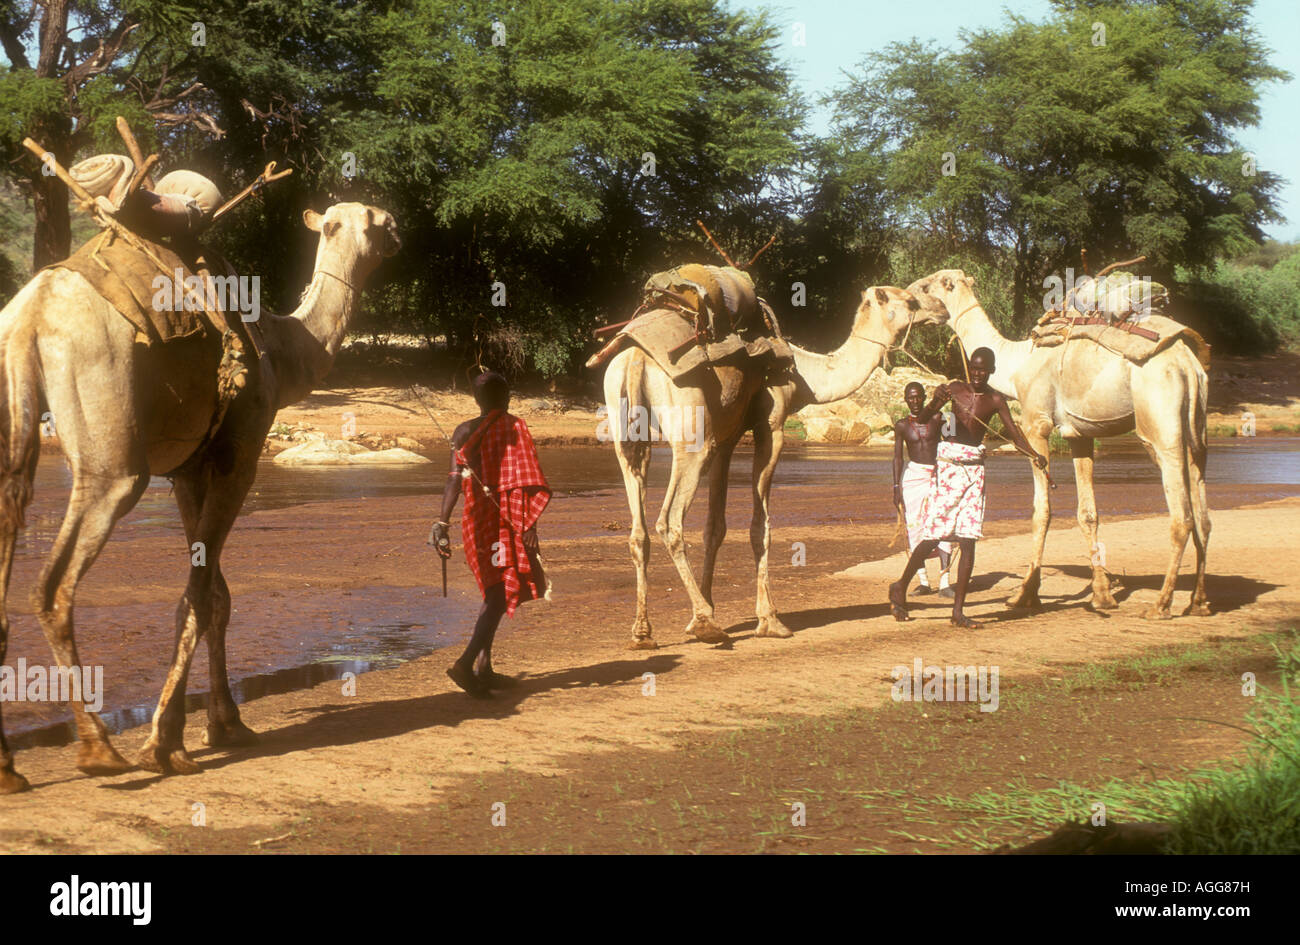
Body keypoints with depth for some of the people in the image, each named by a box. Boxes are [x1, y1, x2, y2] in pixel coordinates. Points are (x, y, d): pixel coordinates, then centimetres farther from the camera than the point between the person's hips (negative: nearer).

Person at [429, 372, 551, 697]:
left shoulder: (464, 431, 6)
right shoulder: (514, 427, -3)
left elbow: (455, 479, -4)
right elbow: (523, 477, -12)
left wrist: (442, 523, -8)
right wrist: (530, 523, -14)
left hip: (475, 519, 5)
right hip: (505, 518, -5)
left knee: (493, 592, 19)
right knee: (503, 593, -8)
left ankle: (484, 668, 21)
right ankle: (466, 663, -24)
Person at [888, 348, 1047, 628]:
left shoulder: (995, 400, 5)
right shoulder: (955, 389, -1)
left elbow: (1015, 434, 3)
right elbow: (922, 420, -3)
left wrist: (1035, 455, -16)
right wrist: (936, 401, -24)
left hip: (975, 468, 3)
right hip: (949, 462, -3)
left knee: (968, 541, -1)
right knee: (934, 535, -4)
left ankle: (958, 611, 3)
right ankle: (901, 587, 18)